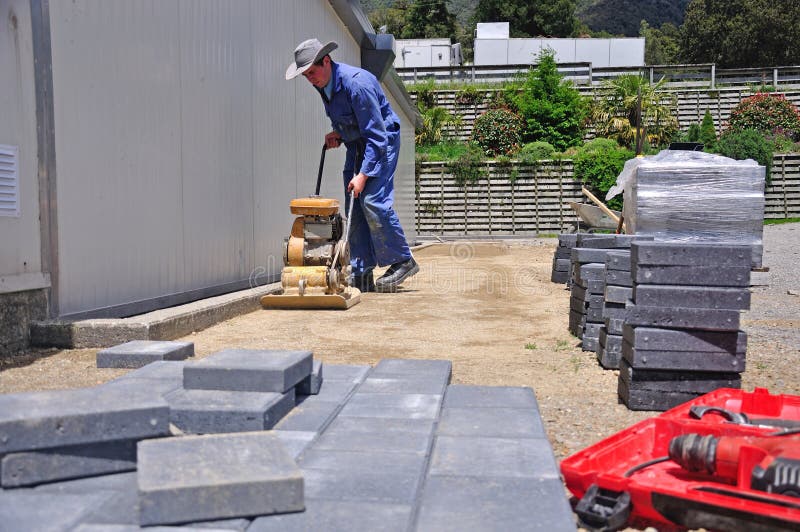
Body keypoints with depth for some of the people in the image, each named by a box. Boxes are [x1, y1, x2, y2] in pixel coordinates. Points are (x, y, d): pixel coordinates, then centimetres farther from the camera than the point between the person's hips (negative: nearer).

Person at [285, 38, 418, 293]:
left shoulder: (357, 82, -26)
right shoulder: (323, 84, 1)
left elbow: (377, 134, -27)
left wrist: (363, 175, -28)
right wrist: (337, 133, -2)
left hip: (382, 142, -8)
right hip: (356, 145, 9)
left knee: (373, 200, -21)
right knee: (355, 208, 1)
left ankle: (403, 261, -7)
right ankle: (362, 274, 3)